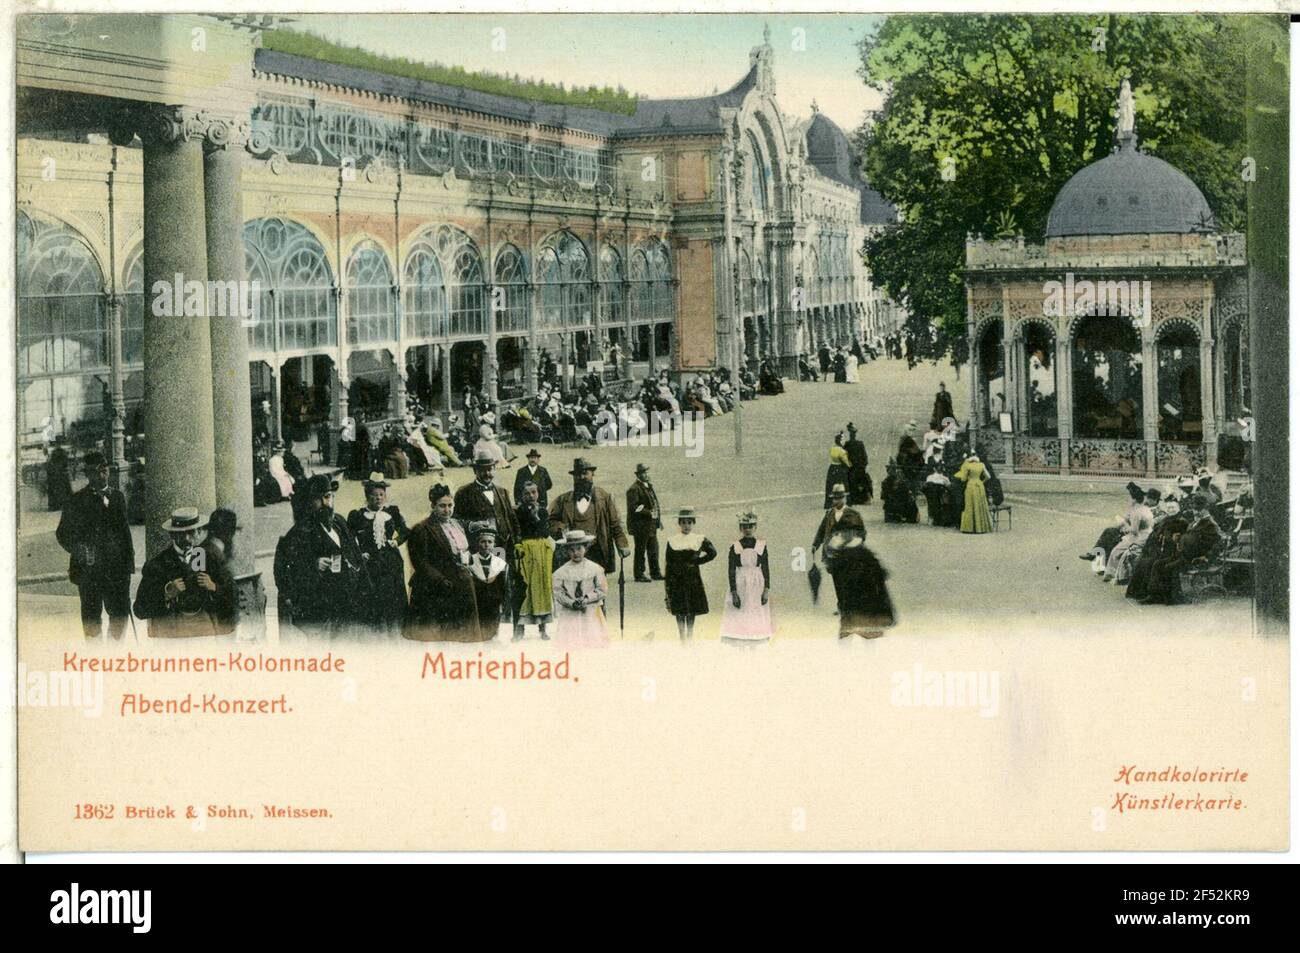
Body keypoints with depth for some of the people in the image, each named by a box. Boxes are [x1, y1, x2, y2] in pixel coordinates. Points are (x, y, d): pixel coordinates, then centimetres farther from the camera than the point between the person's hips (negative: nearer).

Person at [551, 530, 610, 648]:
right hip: (569, 614, 0)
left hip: (591, 613, 0)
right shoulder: (561, 572, 1)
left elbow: (602, 589, -2)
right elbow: (557, 592, -2)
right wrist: (572, 603, -17)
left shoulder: (595, 569, 1)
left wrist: (585, 600, -14)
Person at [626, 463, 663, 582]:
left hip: (651, 524, 8)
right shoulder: (634, 489, -14)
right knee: (640, 550, -1)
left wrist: (658, 519, 17)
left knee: (654, 549, 12)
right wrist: (649, 513, -21)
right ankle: (638, 575, 6)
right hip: (640, 526, -8)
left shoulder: (649, 486, 15)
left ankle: (655, 573, 21)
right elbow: (633, 507, -20)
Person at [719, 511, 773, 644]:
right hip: (740, 586, -1)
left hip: (757, 586, 2)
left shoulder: (761, 545, 3)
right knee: (739, 619, -2)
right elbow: (731, 571, -3)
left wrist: (767, 590, -3)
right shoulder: (735, 547, -2)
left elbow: (766, 568, 5)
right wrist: (734, 593, -10)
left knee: (756, 620, 2)